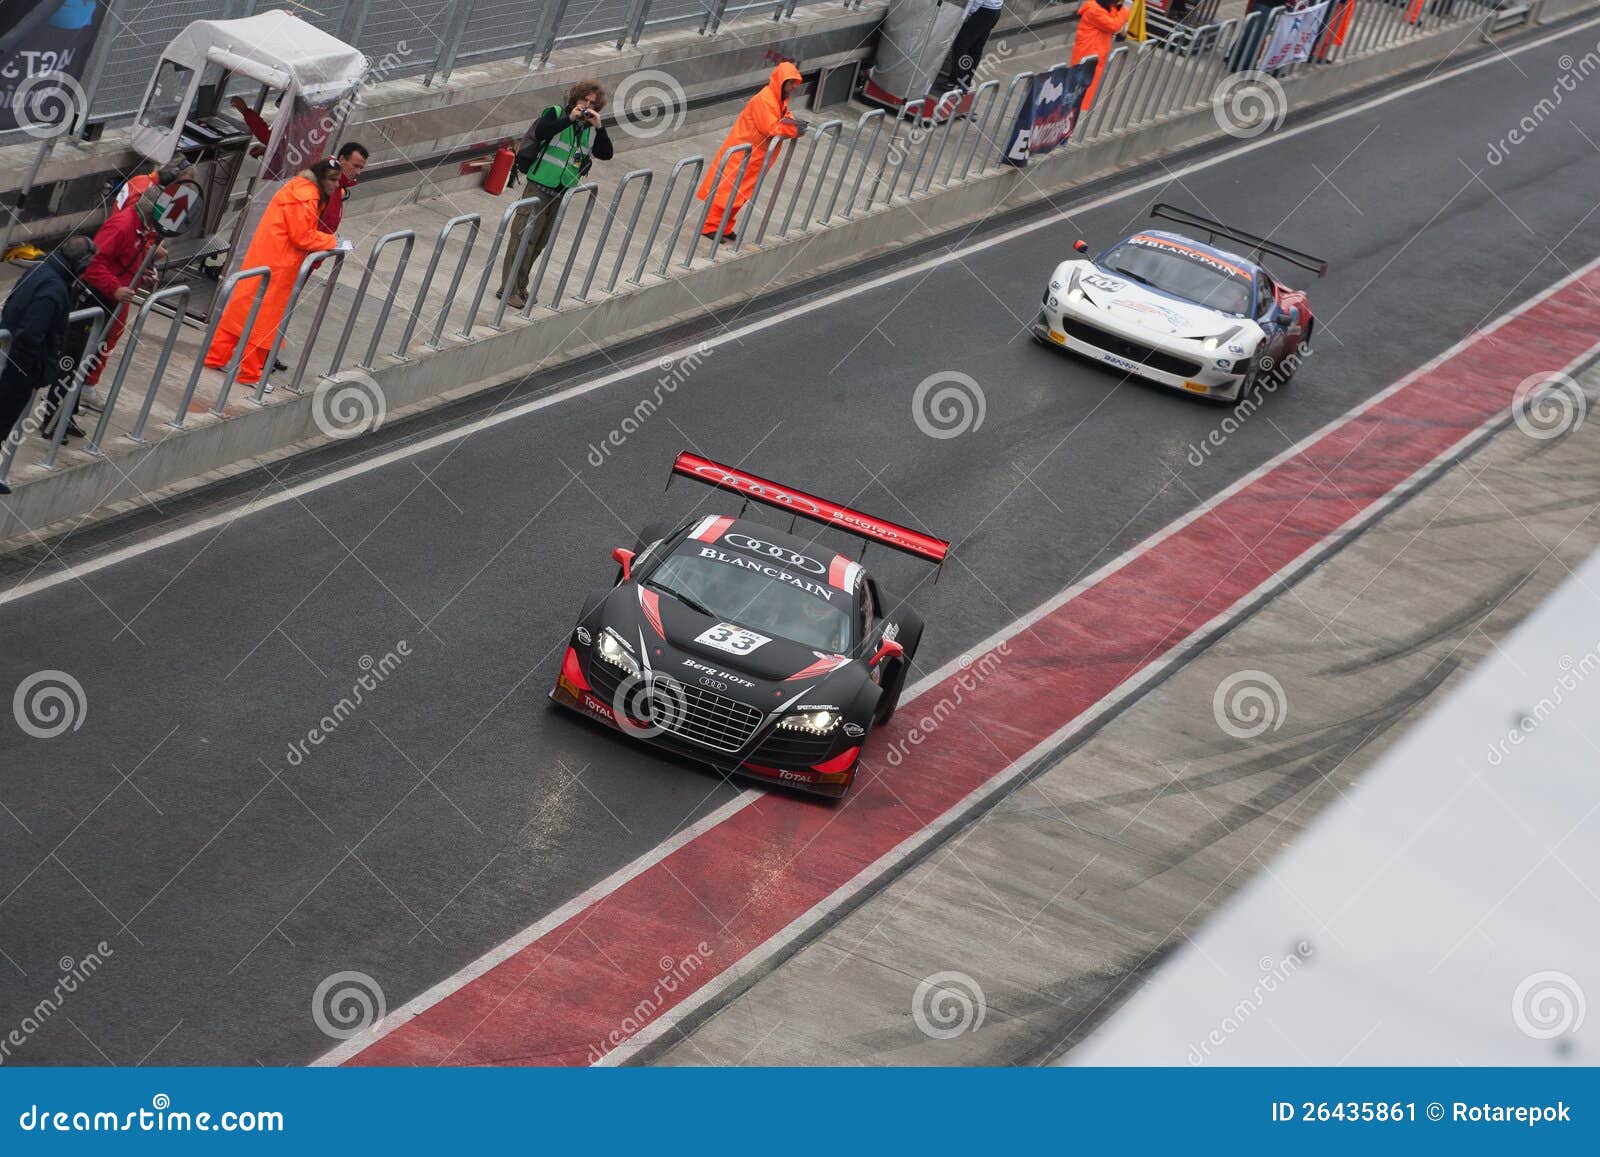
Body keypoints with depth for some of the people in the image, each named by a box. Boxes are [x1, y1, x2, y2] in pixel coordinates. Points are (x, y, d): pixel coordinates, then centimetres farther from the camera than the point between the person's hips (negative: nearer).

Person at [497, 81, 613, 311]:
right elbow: (540, 132, -24)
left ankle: (519, 286, 21)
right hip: (539, 185, -6)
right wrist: (569, 119, -28)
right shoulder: (556, 113, -6)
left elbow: (606, 154, -3)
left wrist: (599, 127, -14)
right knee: (524, 236, -7)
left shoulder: (591, 128, 8)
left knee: (540, 241, 11)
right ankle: (509, 289, -4)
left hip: (562, 191, 6)